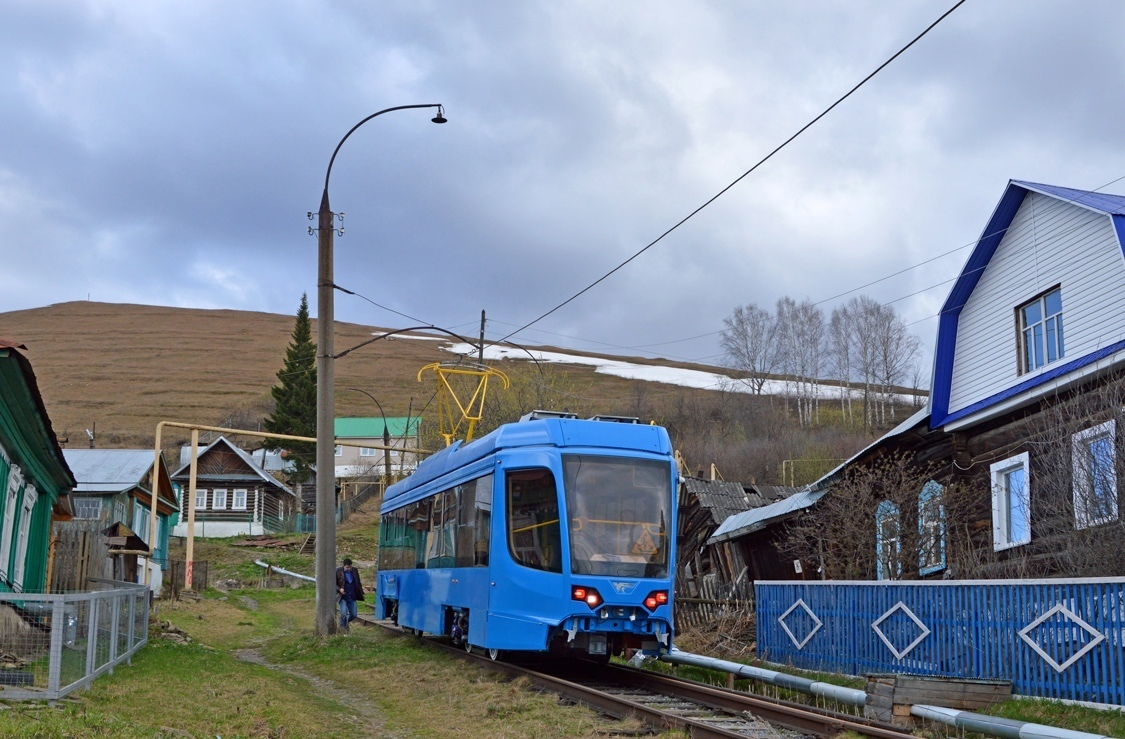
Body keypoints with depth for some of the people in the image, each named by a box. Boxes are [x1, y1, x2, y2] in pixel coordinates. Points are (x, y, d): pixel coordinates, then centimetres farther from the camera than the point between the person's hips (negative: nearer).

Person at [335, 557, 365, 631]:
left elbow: (358, 583, 17)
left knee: (353, 615, 3)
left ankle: (345, 622, 33)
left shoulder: (355, 571, 6)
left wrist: (361, 593, 10)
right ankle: (343, 627, 7)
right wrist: (339, 589, -19)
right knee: (343, 614, -14)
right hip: (343, 597, -4)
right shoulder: (338, 571, -6)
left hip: (352, 597, 4)